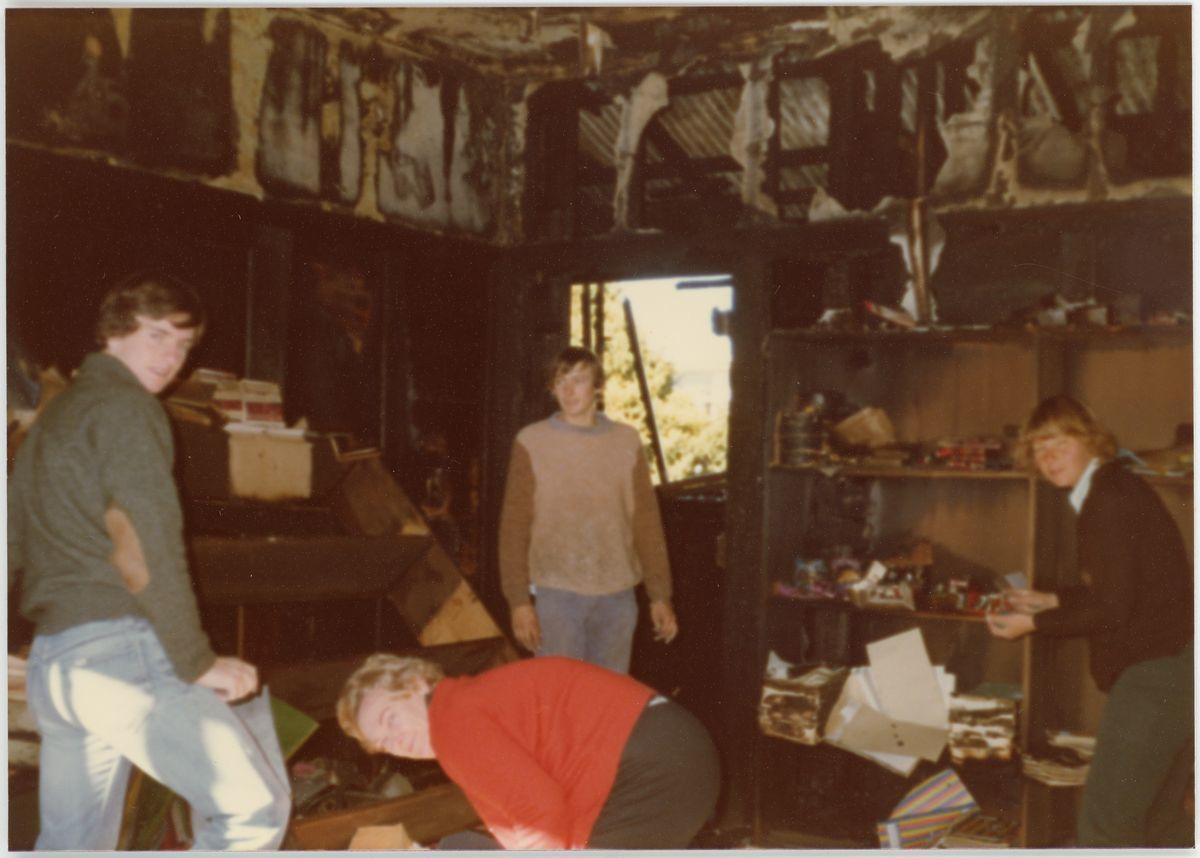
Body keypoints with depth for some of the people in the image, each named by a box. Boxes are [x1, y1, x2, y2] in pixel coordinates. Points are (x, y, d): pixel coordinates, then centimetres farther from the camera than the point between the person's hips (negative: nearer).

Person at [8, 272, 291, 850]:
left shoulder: (53, 416, 23)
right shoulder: (125, 406, -6)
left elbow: (16, 542, 26)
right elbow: (147, 547, -15)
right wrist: (196, 663, -12)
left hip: (50, 664, 10)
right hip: (122, 651, -9)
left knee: (71, 843, 16)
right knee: (253, 807, -8)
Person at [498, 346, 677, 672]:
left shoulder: (626, 441, 6)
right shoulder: (532, 442, -1)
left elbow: (646, 523, 7)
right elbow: (514, 527, -1)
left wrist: (660, 596, 4)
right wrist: (519, 600, -7)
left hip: (618, 596, 2)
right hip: (558, 595, -2)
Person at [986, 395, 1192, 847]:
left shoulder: (1108, 499, -17)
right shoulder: (1113, 488, 13)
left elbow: (1111, 608, -19)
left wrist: (1033, 623, -8)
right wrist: (1052, 601, 21)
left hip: (1157, 673, -10)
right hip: (1171, 663, 10)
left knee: (1105, 822, -6)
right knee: (1159, 820, 20)